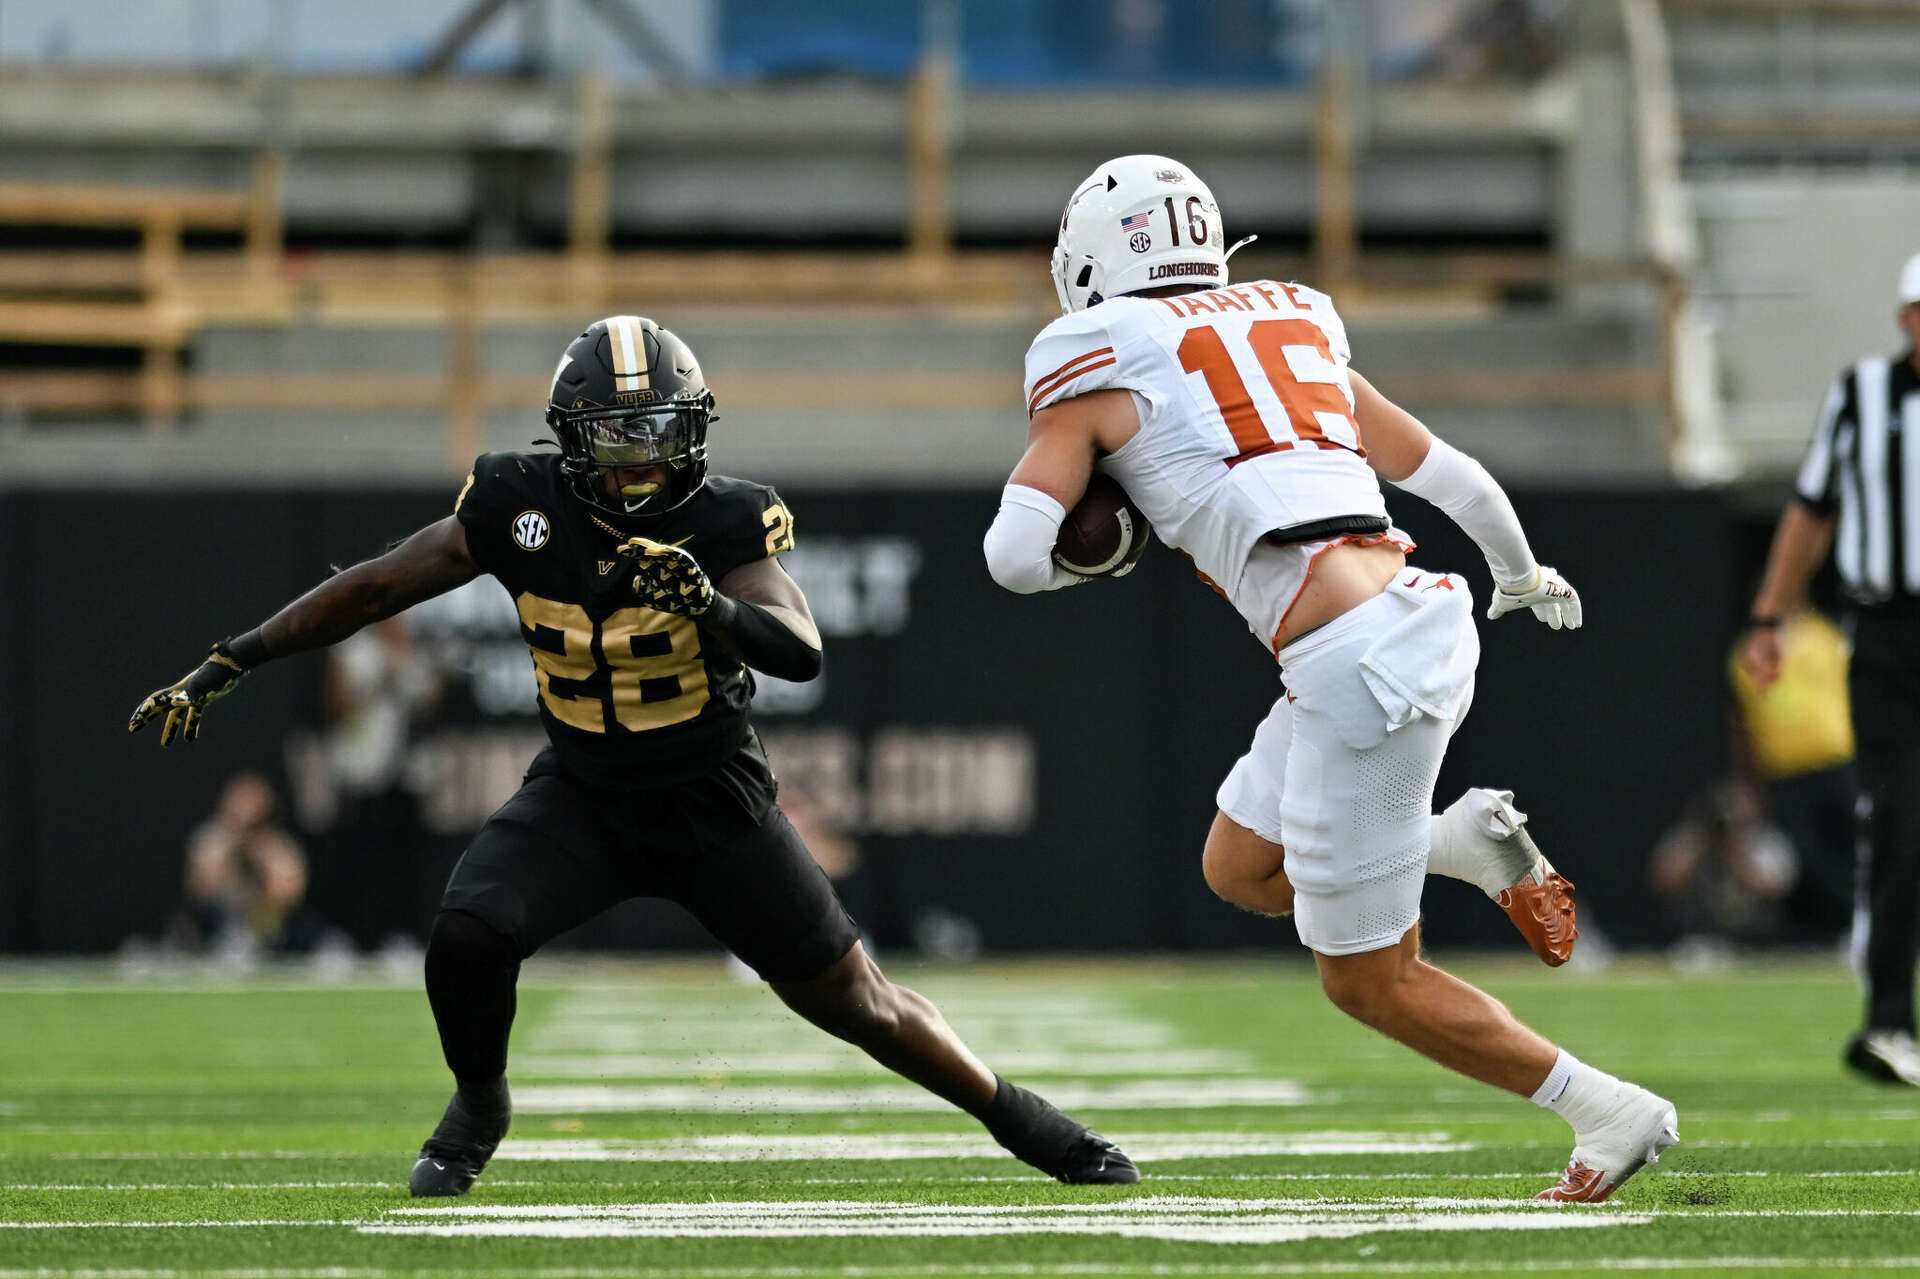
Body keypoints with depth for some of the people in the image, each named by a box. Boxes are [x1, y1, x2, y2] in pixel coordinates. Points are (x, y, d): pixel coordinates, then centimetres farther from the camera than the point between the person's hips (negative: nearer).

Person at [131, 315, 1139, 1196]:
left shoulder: (724, 525, -19)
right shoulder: (522, 507, -13)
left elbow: (801, 654, -31)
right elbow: (377, 587, -6)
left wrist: (713, 610, -51)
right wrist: (224, 667, -7)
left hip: (714, 801, -2)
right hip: (581, 794, 2)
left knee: (852, 998, 1)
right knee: (466, 937, -22)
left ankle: (1020, 1119, 23)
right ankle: (479, 1105, 9)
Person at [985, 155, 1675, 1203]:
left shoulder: (1099, 368, 3)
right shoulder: (1292, 330, 20)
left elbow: (1014, 555, -6)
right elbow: (1448, 474, 29)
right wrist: (1522, 575, 48)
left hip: (1360, 666, -7)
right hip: (1426, 616, 7)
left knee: (1368, 980, 7)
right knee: (1239, 868, 26)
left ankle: (1608, 1111, 6)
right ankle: (1466, 841, 9)